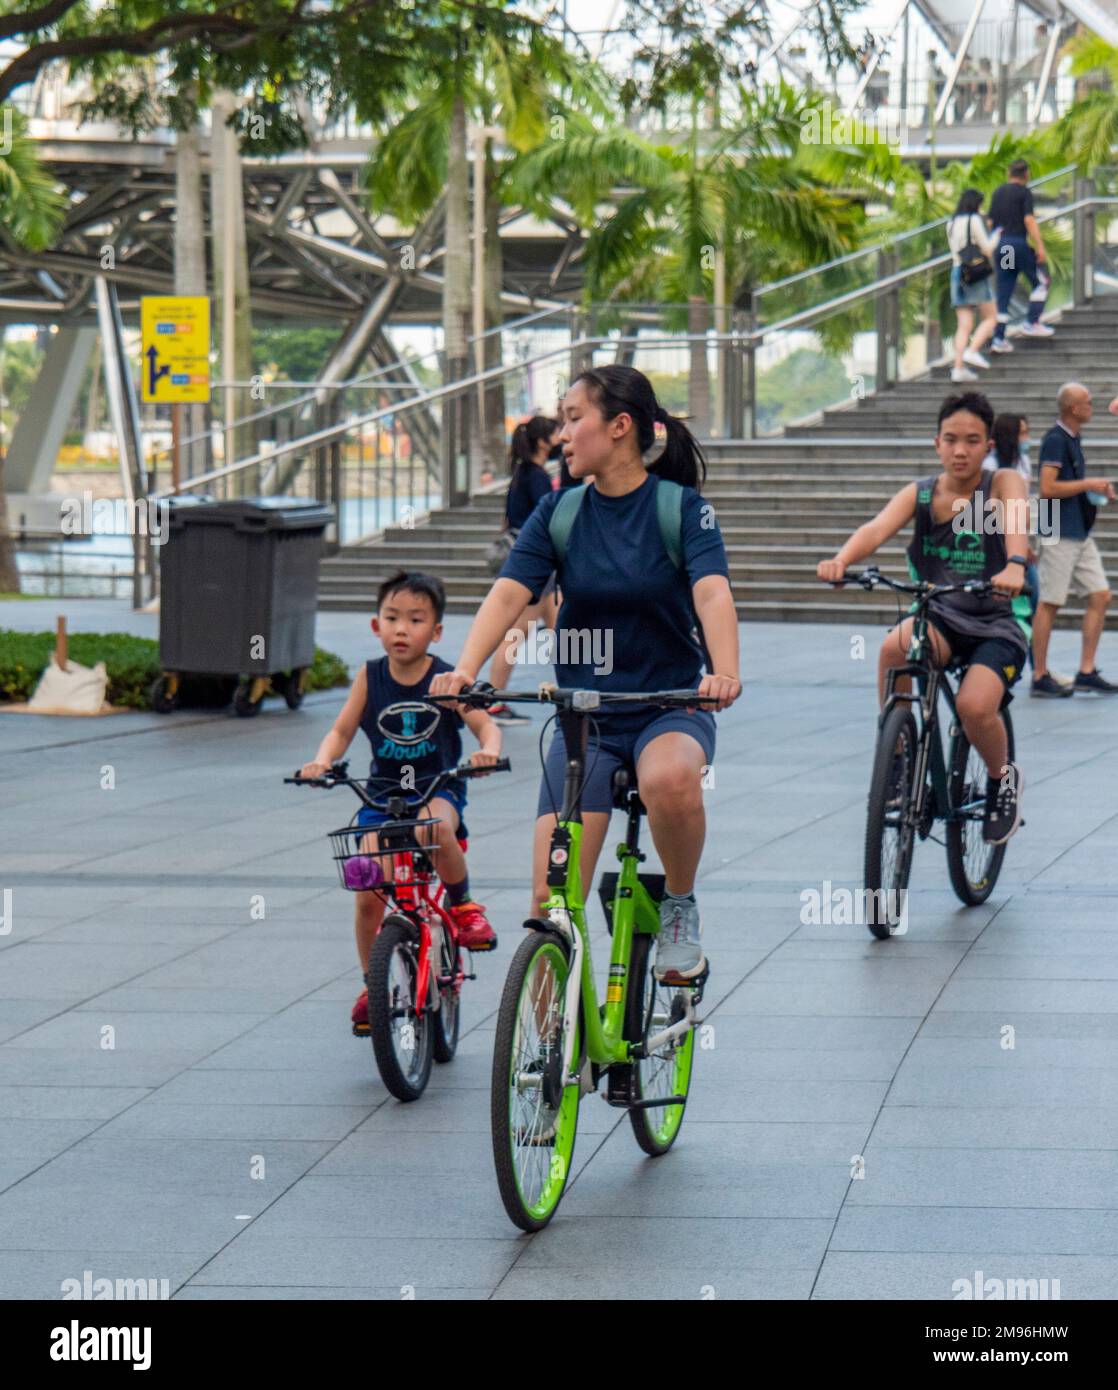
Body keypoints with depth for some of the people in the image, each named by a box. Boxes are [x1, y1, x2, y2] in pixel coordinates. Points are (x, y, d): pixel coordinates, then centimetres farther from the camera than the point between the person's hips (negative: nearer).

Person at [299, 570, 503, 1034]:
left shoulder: (446, 679, -7)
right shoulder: (370, 677, 0)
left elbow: (485, 724, -12)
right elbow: (342, 730, -1)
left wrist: (487, 750, -35)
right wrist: (322, 760, -22)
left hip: (438, 790, -2)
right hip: (382, 793, 2)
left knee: (438, 827, -38)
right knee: (368, 893, -9)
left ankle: (463, 902, -8)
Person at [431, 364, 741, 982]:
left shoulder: (681, 507, -7)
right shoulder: (559, 513, 1)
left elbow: (712, 593, -22)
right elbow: (508, 592, -12)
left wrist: (725, 673, -43)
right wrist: (464, 669, -31)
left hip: (670, 706, -3)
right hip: (584, 715, 3)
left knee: (670, 780, -38)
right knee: (550, 898, -10)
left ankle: (680, 907, -9)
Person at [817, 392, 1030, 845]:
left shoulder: (1003, 483, -8)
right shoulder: (920, 493, -2)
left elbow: (1015, 519, -30)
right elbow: (878, 528, -21)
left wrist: (1014, 566, -53)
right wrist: (840, 560, -42)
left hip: (998, 624, -2)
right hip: (940, 615, 2)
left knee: (974, 706, -28)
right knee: (895, 647, -32)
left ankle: (1002, 778, 6)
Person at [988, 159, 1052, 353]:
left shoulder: (998, 192, 14)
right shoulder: (1024, 193, -5)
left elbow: (991, 221, 17)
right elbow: (1029, 221, -14)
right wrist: (1040, 247, -15)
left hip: (999, 243, 6)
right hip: (1018, 242, -6)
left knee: (1003, 292, 6)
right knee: (1042, 280, 9)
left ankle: (998, 339, 1)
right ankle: (1032, 324, 1)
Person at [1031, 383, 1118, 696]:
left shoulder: (1073, 439, 15)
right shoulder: (1055, 440, -14)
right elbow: (1047, 488, -22)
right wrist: (1088, 484, -14)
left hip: (1080, 535, 9)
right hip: (1059, 535, -9)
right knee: (1049, 603, -4)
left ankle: (1086, 672, 8)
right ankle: (1040, 677, 2)